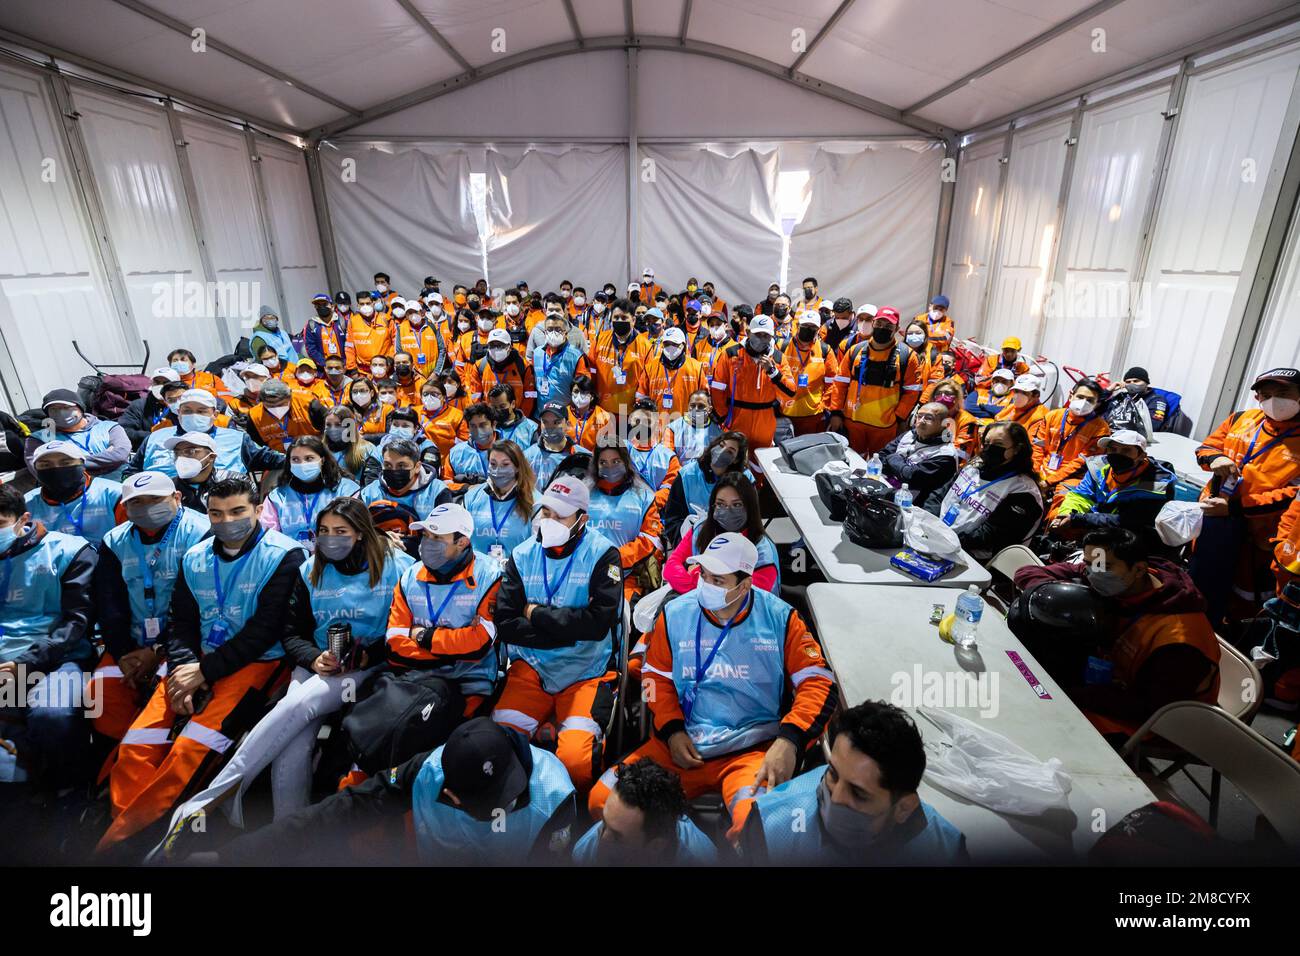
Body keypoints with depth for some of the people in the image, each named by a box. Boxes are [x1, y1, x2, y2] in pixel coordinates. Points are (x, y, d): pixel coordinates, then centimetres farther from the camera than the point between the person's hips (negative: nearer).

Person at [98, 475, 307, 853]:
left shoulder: (283, 555, -8)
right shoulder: (195, 559, 11)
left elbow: (267, 628, -13)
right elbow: (181, 623, 9)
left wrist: (205, 671, -13)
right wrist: (184, 670, -9)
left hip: (259, 662, -6)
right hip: (199, 663, 6)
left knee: (192, 748, -22)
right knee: (137, 745, -12)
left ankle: (119, 836, -9)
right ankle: (117, 833, -2)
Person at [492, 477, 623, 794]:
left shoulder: (602, 554, -6)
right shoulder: (522, 555, 4)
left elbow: (598, 622, -18)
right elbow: (505, 625, -4)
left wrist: (536, 614, -10)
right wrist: (567, 632, -13)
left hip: (587, 672, -3)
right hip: (531, 667, 3)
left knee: (576, 757, -23)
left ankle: (574, 809, 11)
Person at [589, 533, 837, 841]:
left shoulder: (780, 618, -3)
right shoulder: (674, 614, 3)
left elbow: (819, 683, -3)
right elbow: (657, 677, 12)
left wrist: (789, 741, -18)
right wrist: (672, 731, -3)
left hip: (753, 749, -3)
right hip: (682, 745, 3)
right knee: (601, 801, -13)